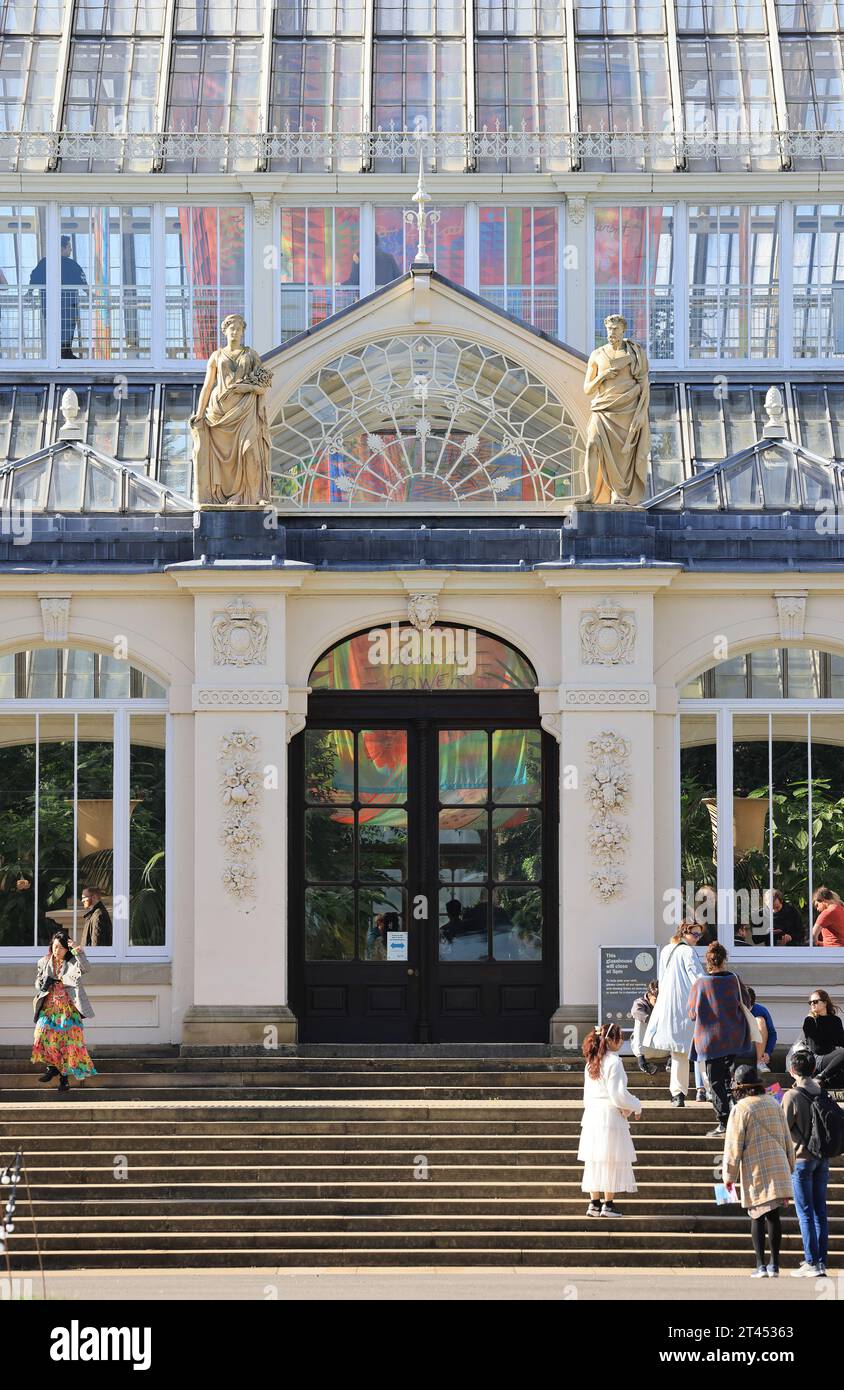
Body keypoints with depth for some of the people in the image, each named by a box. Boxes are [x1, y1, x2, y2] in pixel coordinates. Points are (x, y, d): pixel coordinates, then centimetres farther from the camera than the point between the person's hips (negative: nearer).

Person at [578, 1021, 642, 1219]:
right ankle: (608, 1204, 0)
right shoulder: (613, 1062, -14)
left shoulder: (591, 1063, 10)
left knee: (594, 1161, 11)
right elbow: (618, 1095, -17)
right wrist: (636, 1106, -1)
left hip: (591, 1115, 8)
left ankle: (594, 1203, 12)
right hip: (610, 1115, -7)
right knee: (611, 1160, 0)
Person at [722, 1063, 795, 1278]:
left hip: (756, 1171, -4)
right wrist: (789, 1167, 24)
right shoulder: (774, 1104, 10)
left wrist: (729, 1175, 1)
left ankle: (761, 1266, -2)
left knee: (757, 1216, 1)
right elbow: (787, 1138, 15)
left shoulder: (740, 1109, -7)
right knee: (774, 1215, 6)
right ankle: (774, 1265, 6)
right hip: (778, 1168, 4)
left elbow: (734, 1145, -7)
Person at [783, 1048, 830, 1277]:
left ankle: (812, 1263, -4)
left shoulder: (791, 1096, -15)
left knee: (805, 1212, -2)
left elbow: (784, 1129, -12)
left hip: (801, 1157, -6)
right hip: (823, 1158, 6)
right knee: (820, 1210, 11)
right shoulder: (822, 1092, 1)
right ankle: (821, 1261, 14)